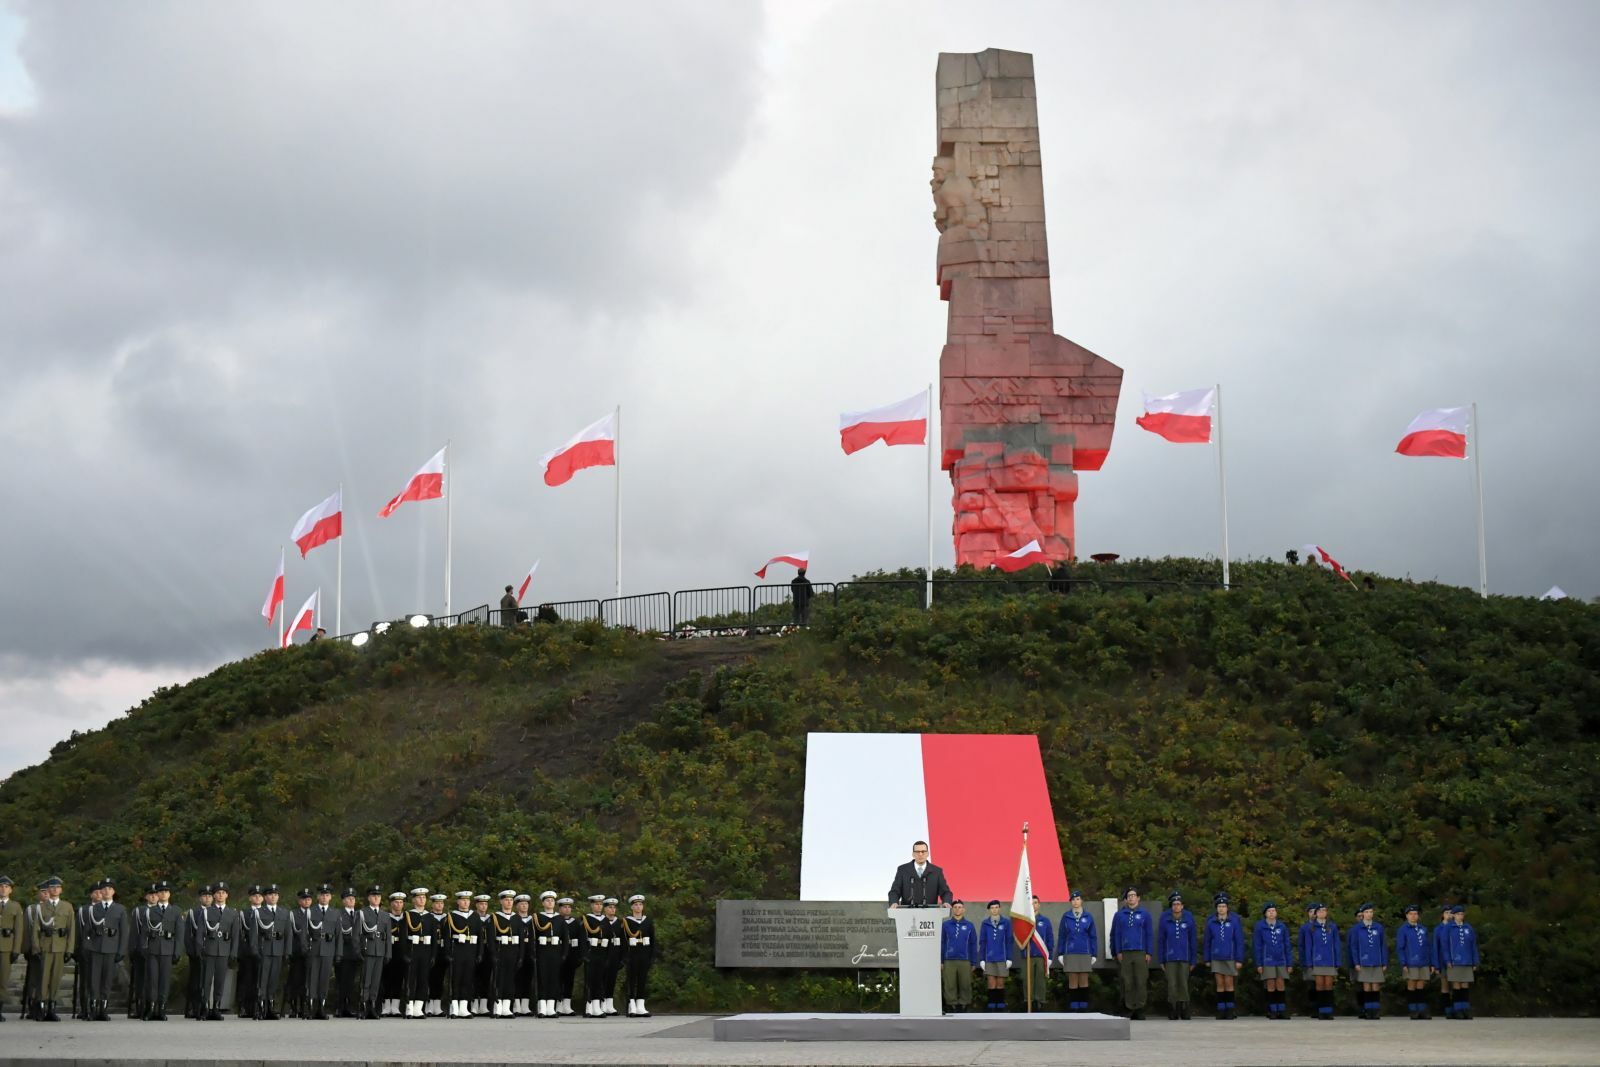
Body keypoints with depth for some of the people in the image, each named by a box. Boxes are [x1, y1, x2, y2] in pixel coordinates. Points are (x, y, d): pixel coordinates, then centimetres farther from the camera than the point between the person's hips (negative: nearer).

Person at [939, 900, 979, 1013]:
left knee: (965, 985, 0)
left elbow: (973, 945, 8)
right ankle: (951, 1006, 4)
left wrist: (974, 962, 5)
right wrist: (940, 961, 1)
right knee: (950, 986, -1)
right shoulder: (945, 925, 6)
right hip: (949, 961, 0)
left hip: (965, 961, 0)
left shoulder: (969, 926, 7)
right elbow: (941, 943, 6)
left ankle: (964, 1005, 7)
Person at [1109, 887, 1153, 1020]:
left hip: (1140, 953, -1)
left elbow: (1150, 934, 6)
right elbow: (1115, 934, 9)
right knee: (1127, 983, 0)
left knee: (1141, 982, -5)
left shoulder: (1144, 914, 7)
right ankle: (1130, 1009, 5)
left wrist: (1149, 953, 0)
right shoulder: (1120, 915, 10)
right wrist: (1117, 952, 2)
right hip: (1124, 953, 1)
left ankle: (1140, 1009, -1)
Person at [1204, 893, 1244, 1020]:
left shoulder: (1234, 922, -5)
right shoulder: (1211, 923, 2)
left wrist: (1239, 960, -7)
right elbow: (1207, 942, 7)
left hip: (1230, 958, -2)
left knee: (1229, 984, 1)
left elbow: (1240, 941, -4)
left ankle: (1230, 1010, 9)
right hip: (1216, 958, 2)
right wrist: (1207, 959, 6)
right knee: (1220, 984, 2)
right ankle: (1221, 1010, 6)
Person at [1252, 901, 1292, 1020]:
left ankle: (1282, 1011, 4)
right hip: (1267, 961, -2)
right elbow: (1257, 946, -1)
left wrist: (1290, 963, 4)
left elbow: (1287, 946, 7)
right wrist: (1258, 964, -5)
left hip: (1280, 961, 2)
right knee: (1271, 986, -3)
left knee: (1280, 985, 0)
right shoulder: (1260, 927, -1)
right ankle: (1272, 1011, 2)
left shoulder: (1282, 927, 4)